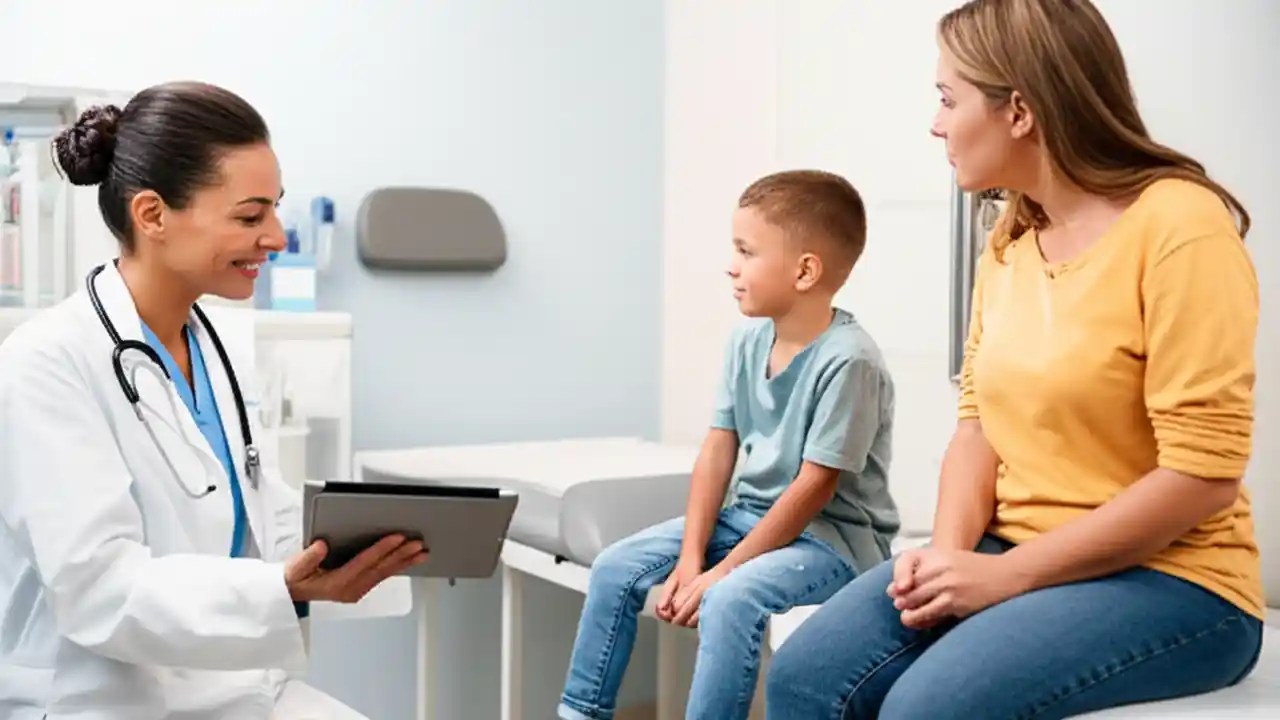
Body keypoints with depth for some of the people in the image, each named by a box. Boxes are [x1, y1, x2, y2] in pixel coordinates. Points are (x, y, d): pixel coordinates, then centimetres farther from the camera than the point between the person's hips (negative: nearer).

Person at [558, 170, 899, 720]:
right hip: (750, 514, 8)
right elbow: (717, 451, 1)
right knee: (616, 568, 0)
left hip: (832, 534, -8)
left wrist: (722, 571, -21)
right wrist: (690, 557, -8)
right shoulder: (747, 341, 1)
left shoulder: (846, 360, -22)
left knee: (733, 597, -34)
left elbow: (813, 489, -22)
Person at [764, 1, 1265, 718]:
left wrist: (1006, 575, -18)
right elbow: (981, 420, 9)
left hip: (1169, 578, -6)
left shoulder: (1179, 225, -15)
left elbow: (1202, 474, -18)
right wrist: (950, 552, -10)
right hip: (1014, 558, 6)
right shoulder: (1009, 241, 8)